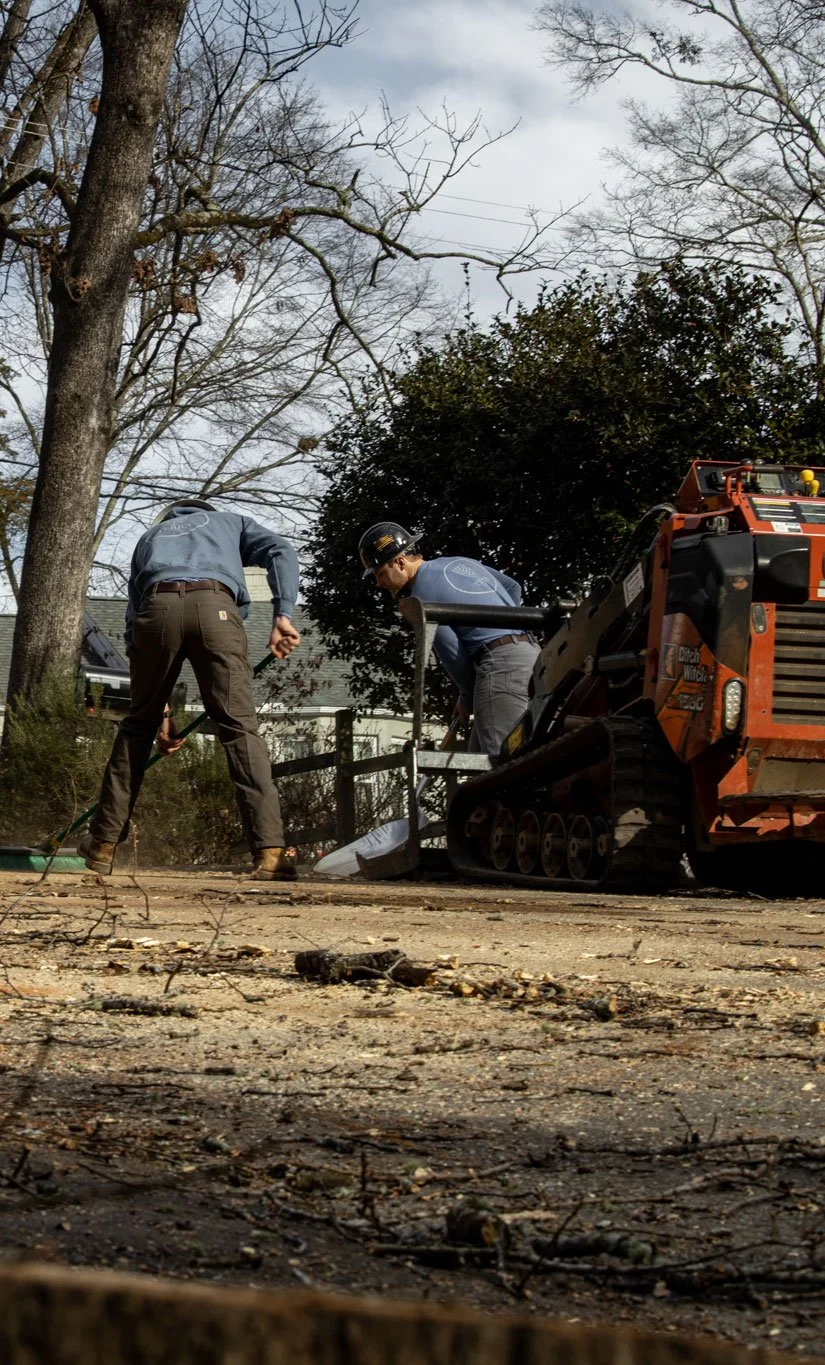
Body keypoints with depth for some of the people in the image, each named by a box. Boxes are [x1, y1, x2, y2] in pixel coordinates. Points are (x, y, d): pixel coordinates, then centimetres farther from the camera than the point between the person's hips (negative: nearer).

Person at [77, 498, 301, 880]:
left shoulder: (150, 537, 40)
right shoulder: (231, 522, 37)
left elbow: (133, 623, 32)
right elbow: (280, 552, 14)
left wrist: (160, 709, 31)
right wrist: (282, 616, 3)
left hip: (157, 607, 2)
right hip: (215, 606, -2)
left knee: (138, 724, 17)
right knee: (240, 727, -3)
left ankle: (103, 844, 21)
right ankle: (270, 851, -14)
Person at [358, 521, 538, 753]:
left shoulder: (421, 597, -6)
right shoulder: (459, 562, 19)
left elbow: (453, 655, -5)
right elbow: (513, 588, 24)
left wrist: (466, 699, 11)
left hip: (500, 664, -9)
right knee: (479, 753, 10)